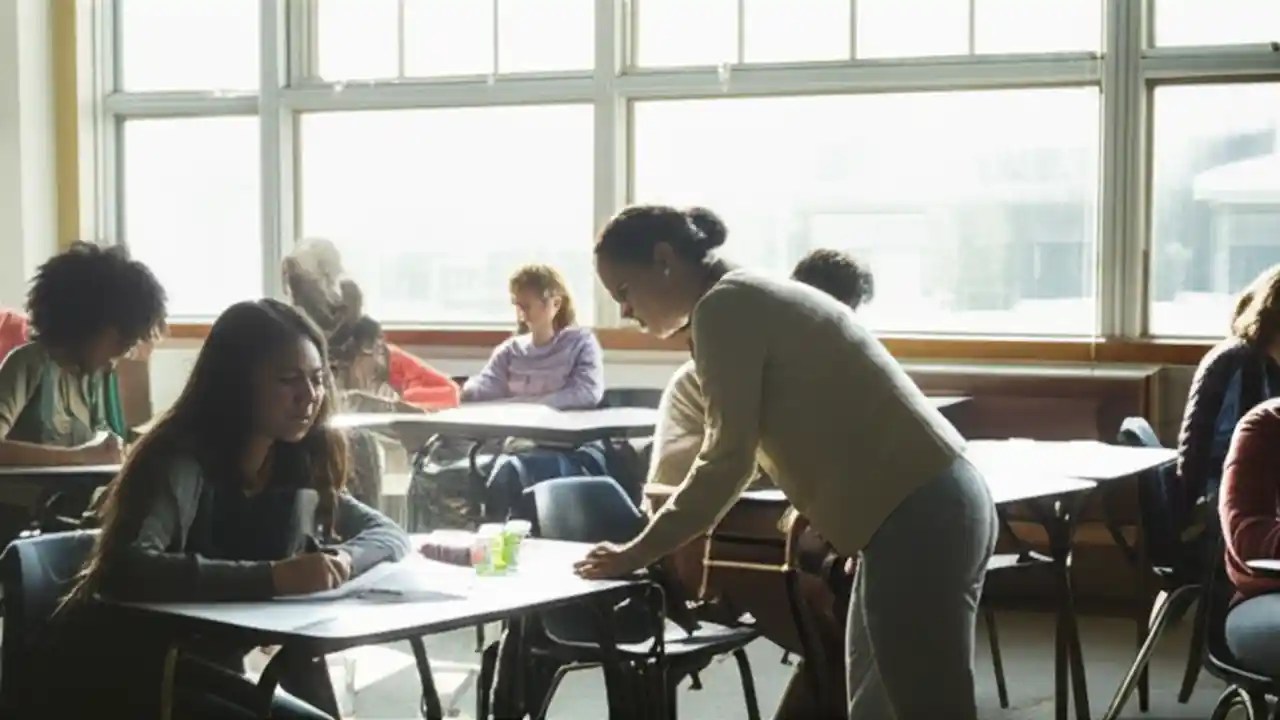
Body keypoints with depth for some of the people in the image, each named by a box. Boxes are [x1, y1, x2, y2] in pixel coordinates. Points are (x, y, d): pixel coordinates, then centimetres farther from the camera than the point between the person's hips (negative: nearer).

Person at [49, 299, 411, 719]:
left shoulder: (296, 464, 1)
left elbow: (389, 535, 5)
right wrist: (273, 576, -41)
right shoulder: (182, 461, -20)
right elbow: (126, 569, -36)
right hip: (116, 675, -7)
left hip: (200, 672, 7)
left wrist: (341, 558, -18)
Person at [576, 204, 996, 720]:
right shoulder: (755, 299, 20)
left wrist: (638, 553, -6)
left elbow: (729, 460, -13)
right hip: (939, 504, 10)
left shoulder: (723, 306, -9)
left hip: (917, 520, -10)